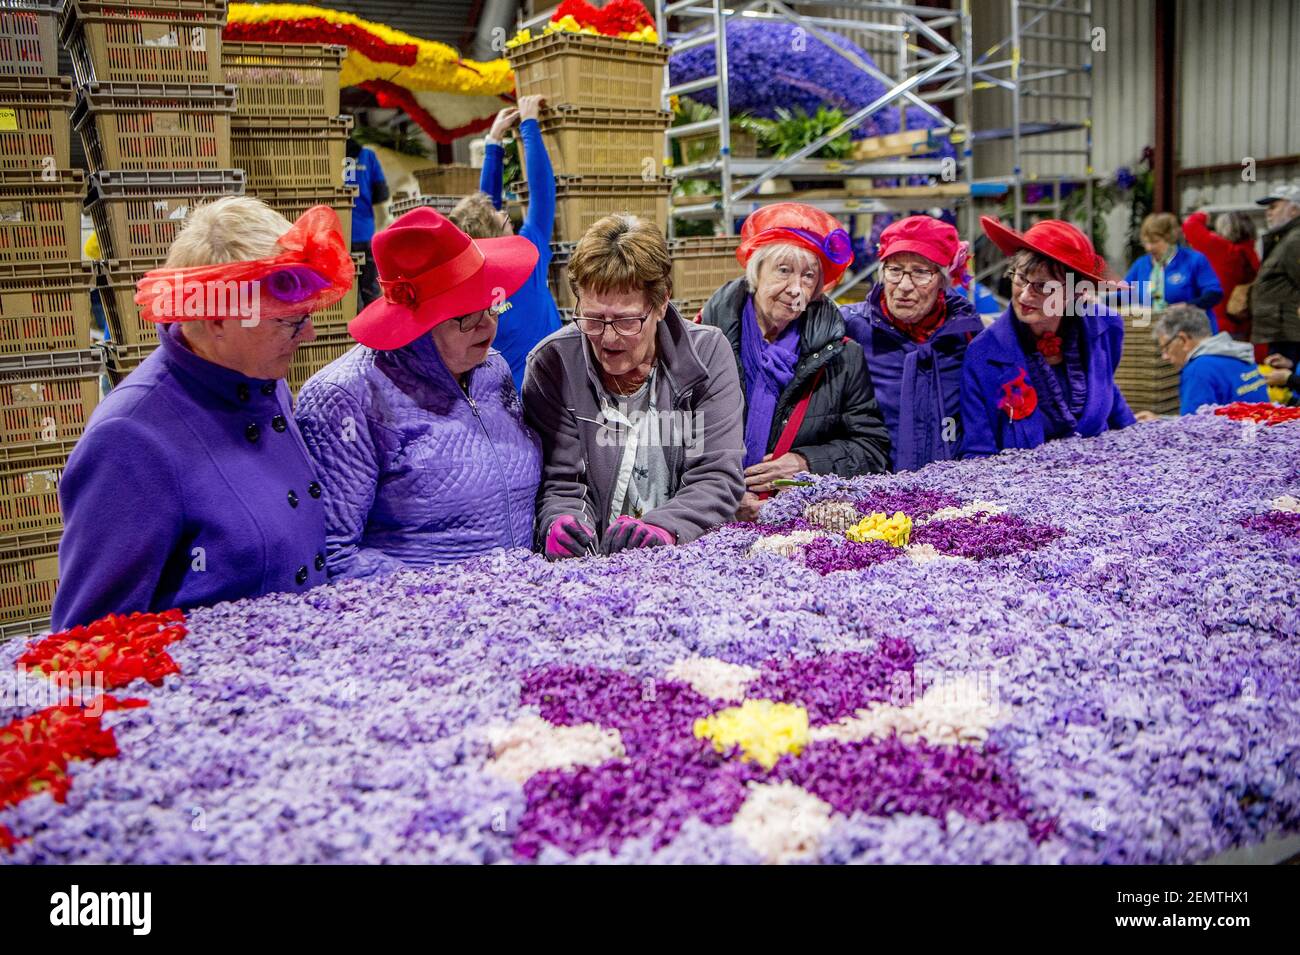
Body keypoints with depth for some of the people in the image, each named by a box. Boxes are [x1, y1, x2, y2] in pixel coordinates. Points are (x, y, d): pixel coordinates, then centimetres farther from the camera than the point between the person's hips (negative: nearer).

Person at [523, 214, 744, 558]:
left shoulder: (707, 353, -2)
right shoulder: (551, 365, -3)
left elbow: (717, 477, -6)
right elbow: (560, 485, -3)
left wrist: (662, 527, -23)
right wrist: (561, 524, -24)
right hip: (591, 564, 0)